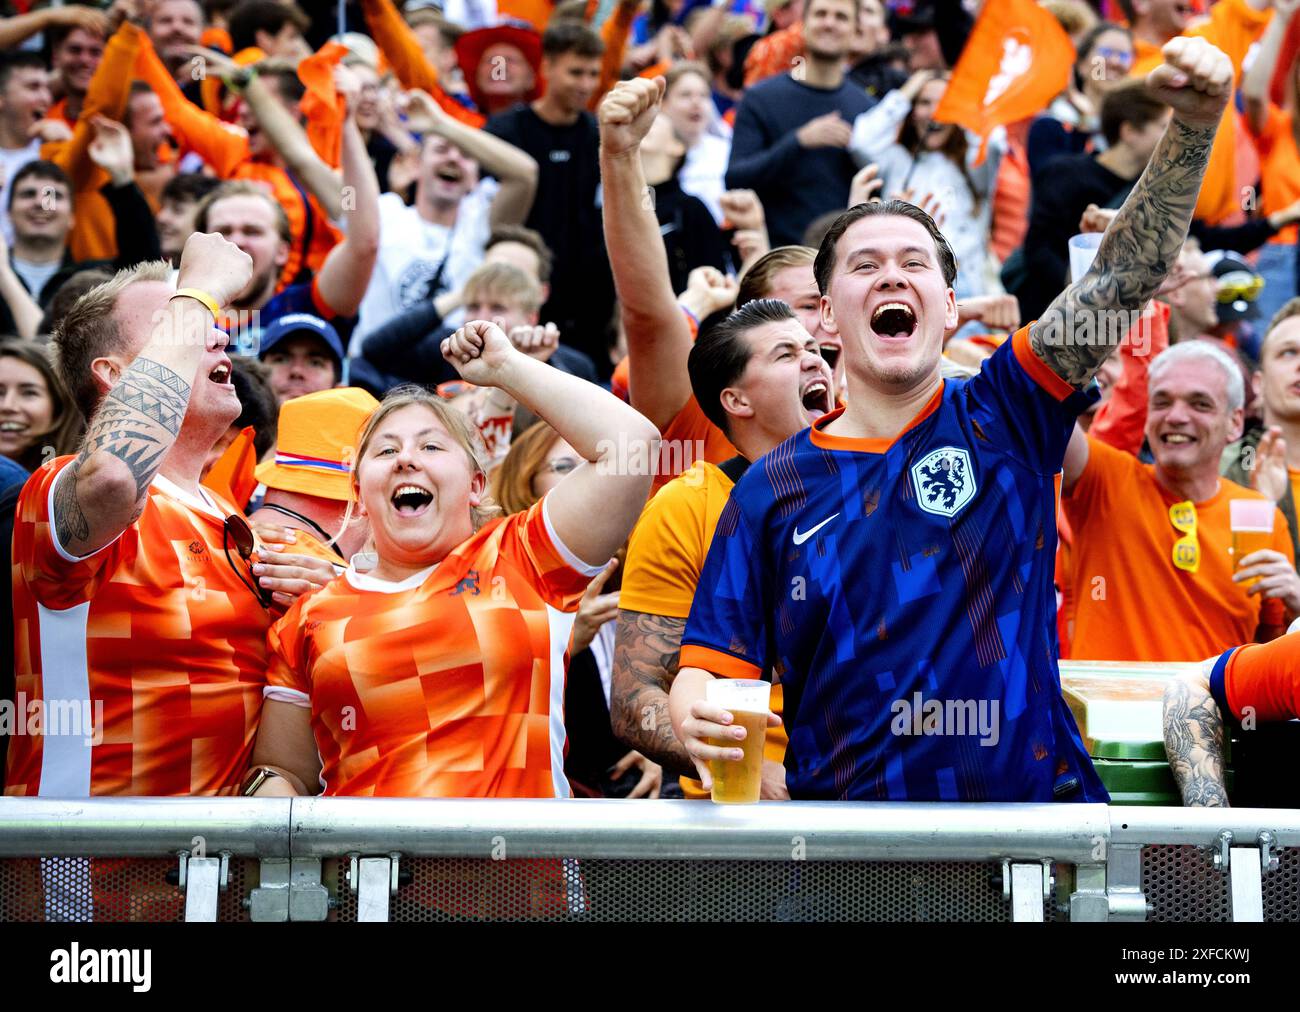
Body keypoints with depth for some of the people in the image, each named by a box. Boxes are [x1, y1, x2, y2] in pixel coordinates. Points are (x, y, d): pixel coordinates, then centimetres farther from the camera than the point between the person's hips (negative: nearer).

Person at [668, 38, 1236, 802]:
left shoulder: (1002, 417, 5)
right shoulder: (775, 489, 6)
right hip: (849, 830, 0)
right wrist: (696, 720, -20)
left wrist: (1195, 124, -18)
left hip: (1037, 800, 0)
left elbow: (1127, 275, -5)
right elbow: (710, 666, 4)